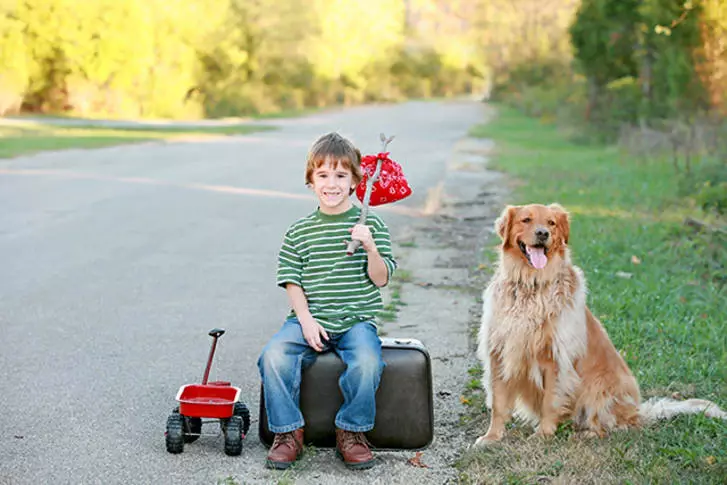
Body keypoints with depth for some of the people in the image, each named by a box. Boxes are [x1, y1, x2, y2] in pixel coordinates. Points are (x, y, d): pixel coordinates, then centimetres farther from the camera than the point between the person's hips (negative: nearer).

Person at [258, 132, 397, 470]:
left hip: (356, 319, -1)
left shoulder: (370, 224, 4)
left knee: (367, 362, -32)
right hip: (309, 319, 2)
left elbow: (381, 279, -1)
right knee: (274, 356, -26)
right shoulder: (299, 231, 8)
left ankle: (351, 433, -7)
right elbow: (292, 281, 6)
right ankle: (288, 433, -7)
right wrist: (306, 320, -8)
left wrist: (371, 248, -20)